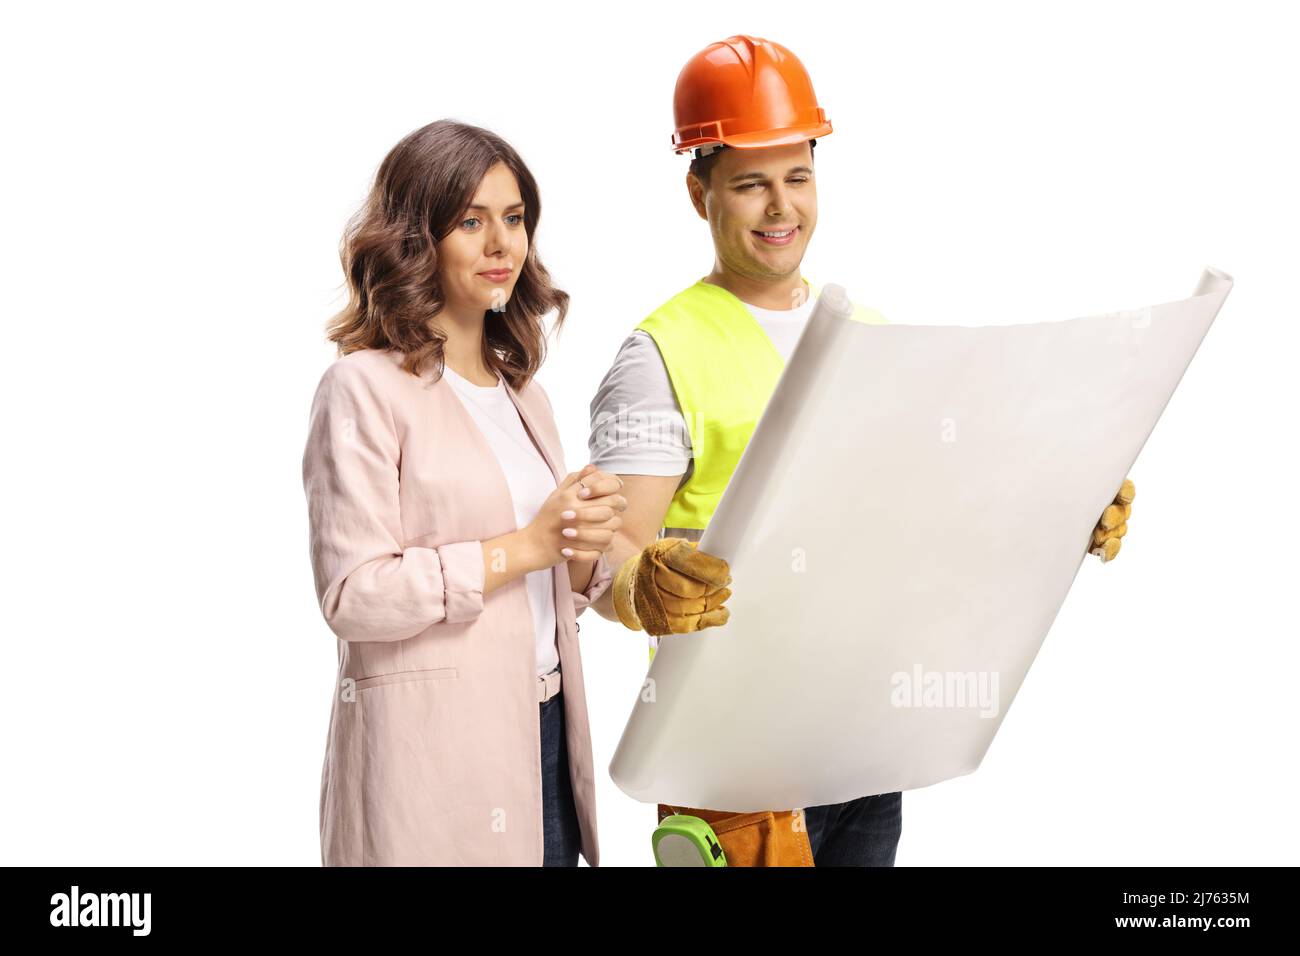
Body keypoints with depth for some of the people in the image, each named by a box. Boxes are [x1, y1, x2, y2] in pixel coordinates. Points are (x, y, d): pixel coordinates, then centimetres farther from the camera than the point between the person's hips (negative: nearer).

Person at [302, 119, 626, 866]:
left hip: (544, 732, 7)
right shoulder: (366, 387, -8)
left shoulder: (523, 390, 14)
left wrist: (586, 553, -3)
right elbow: (353, 594, -17)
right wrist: (527, 545, -16)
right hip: (432, 754, -7)